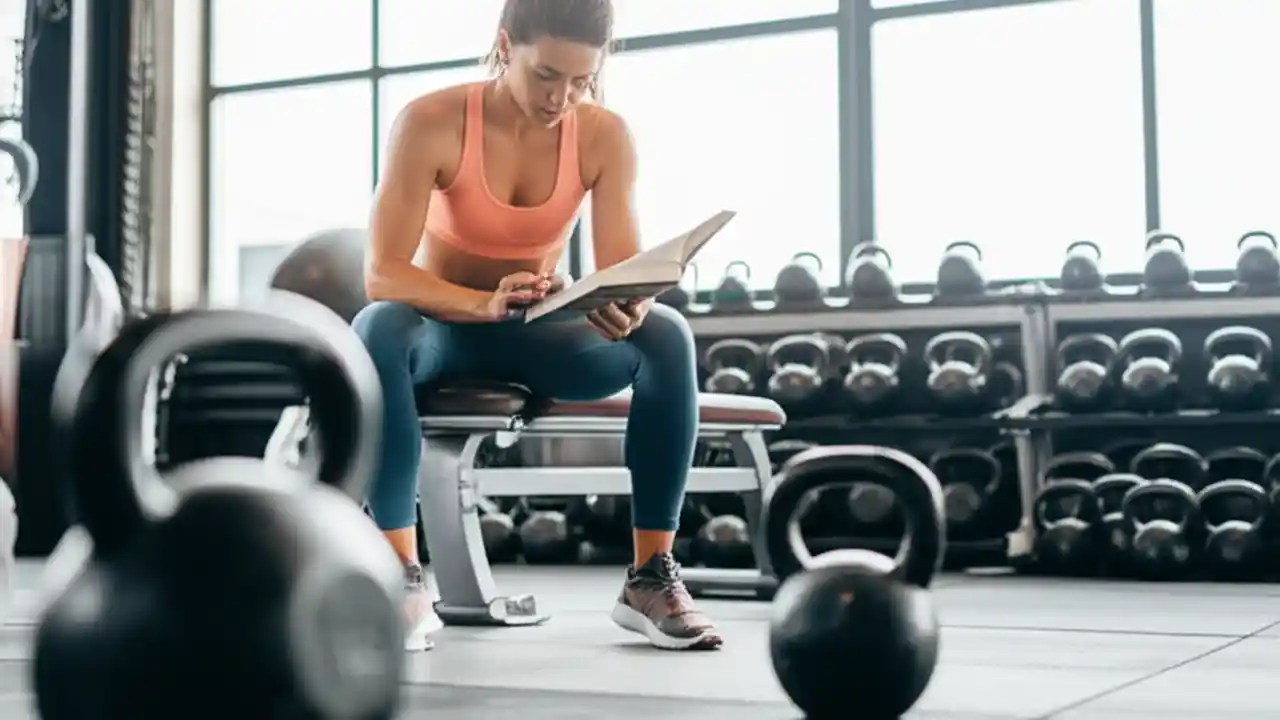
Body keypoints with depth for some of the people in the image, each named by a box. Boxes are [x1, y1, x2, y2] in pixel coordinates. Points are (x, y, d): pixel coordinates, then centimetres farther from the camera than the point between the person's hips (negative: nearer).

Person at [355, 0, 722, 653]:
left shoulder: (605, 136, -12)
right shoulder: (431, 123, -21)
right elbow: (381, 275, -27)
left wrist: (626, 309, -42)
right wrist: (485, 303, -45)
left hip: (540, 332, 2)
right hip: (443, 326, -2)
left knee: (665, 337, -27)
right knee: (378, 331, -38)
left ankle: (650, 577, -22)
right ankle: (404, 580, -35)